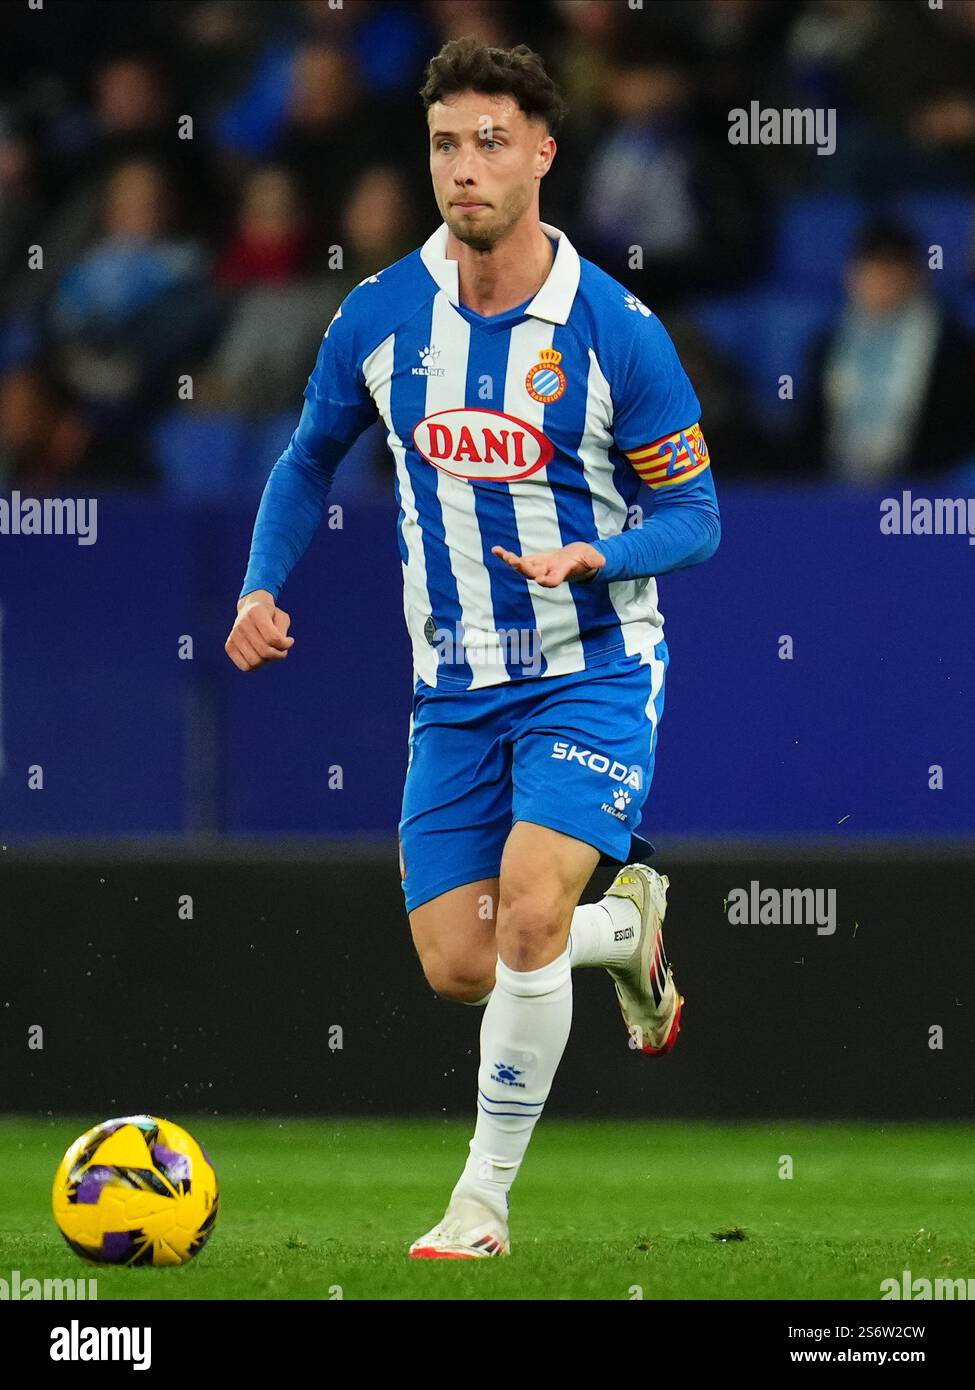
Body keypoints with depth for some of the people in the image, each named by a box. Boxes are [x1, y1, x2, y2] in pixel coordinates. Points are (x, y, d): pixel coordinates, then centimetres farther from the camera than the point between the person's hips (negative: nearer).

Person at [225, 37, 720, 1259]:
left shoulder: (615, 331, -13)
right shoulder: (378, 318, -3)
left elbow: (694, 517, -6)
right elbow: (311, 458, 15)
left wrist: (594, 558, -25)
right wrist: (261, 589, 1)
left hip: (593, 668, -4)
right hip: (455, 686, 4)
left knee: (527, 914, -23)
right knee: (457, 967, 2)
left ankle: (484, 1202, -10)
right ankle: (627, 926, 36)